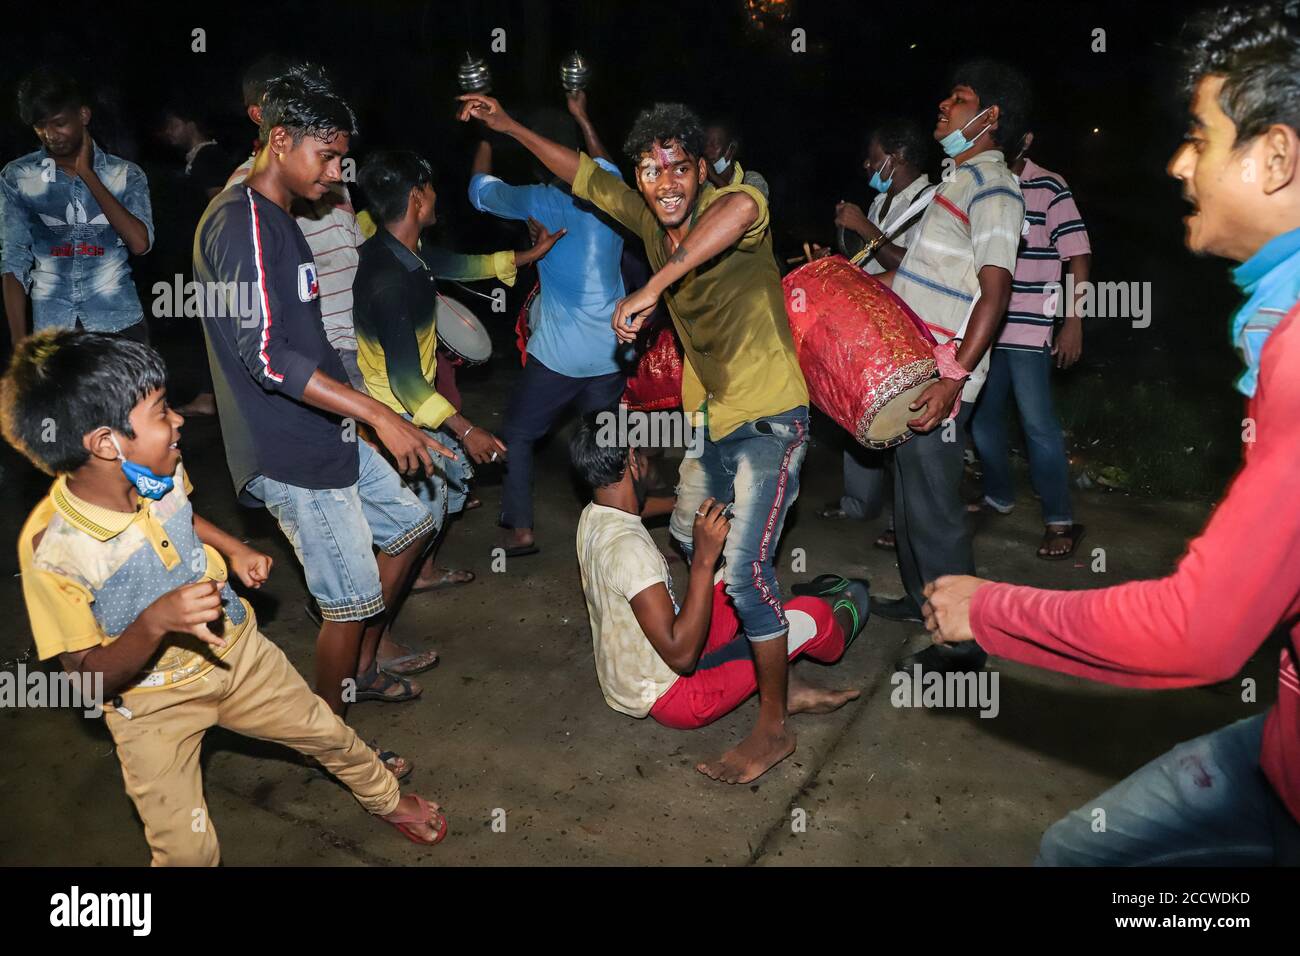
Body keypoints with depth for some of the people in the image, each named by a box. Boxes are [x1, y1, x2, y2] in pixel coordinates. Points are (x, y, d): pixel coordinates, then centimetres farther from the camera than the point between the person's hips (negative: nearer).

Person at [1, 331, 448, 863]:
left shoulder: (161, 471, -13)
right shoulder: (51, 547, -31)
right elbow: (91, 677, -24)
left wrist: (232, 548, -1)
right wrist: (155, 622, -40)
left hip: (236, 649, 5)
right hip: (153, 702, -5)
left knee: (330, 736, 19)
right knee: (187, 853, -4)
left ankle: (387, 801, 49)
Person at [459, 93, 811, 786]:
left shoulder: (726, 208, -21)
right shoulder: (650, 218, 0)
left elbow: (743, 206, -48)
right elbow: (583, 173, 15)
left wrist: (652, 288, -50)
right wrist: (509, 126, 17)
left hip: (768, 420, -8)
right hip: (712, 417, 9)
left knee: (745, 570, -12)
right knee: (686, 536, 23)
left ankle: (773, 728, 4)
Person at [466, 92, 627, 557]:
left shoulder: (539, 201, -8)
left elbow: (480, 188, 10)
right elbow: (602, 159, 29)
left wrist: (487, 134, 25)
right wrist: (581, 116, 41)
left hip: (559, 354, -4)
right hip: (611, 350, 5)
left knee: (516, 435, 12)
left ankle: (520, 532, 8)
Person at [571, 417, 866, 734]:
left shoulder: (592, 518, -4)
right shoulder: (628, 547, -32)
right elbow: (681, 654, -32)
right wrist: (704, 559, -33)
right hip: (671, 698, -9)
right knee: (812, 613, -2)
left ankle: (789, 691, 22)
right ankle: (840, 628, 36)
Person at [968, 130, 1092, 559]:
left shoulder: (1049, 189, -5)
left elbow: (1079, 256, -5)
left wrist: (1073, 322, -10)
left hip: (1028, 330, -6)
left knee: (1038, 423, -5)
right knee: (981, 416, 14)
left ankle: (1060, 521, 4)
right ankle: (999, 496, 33)